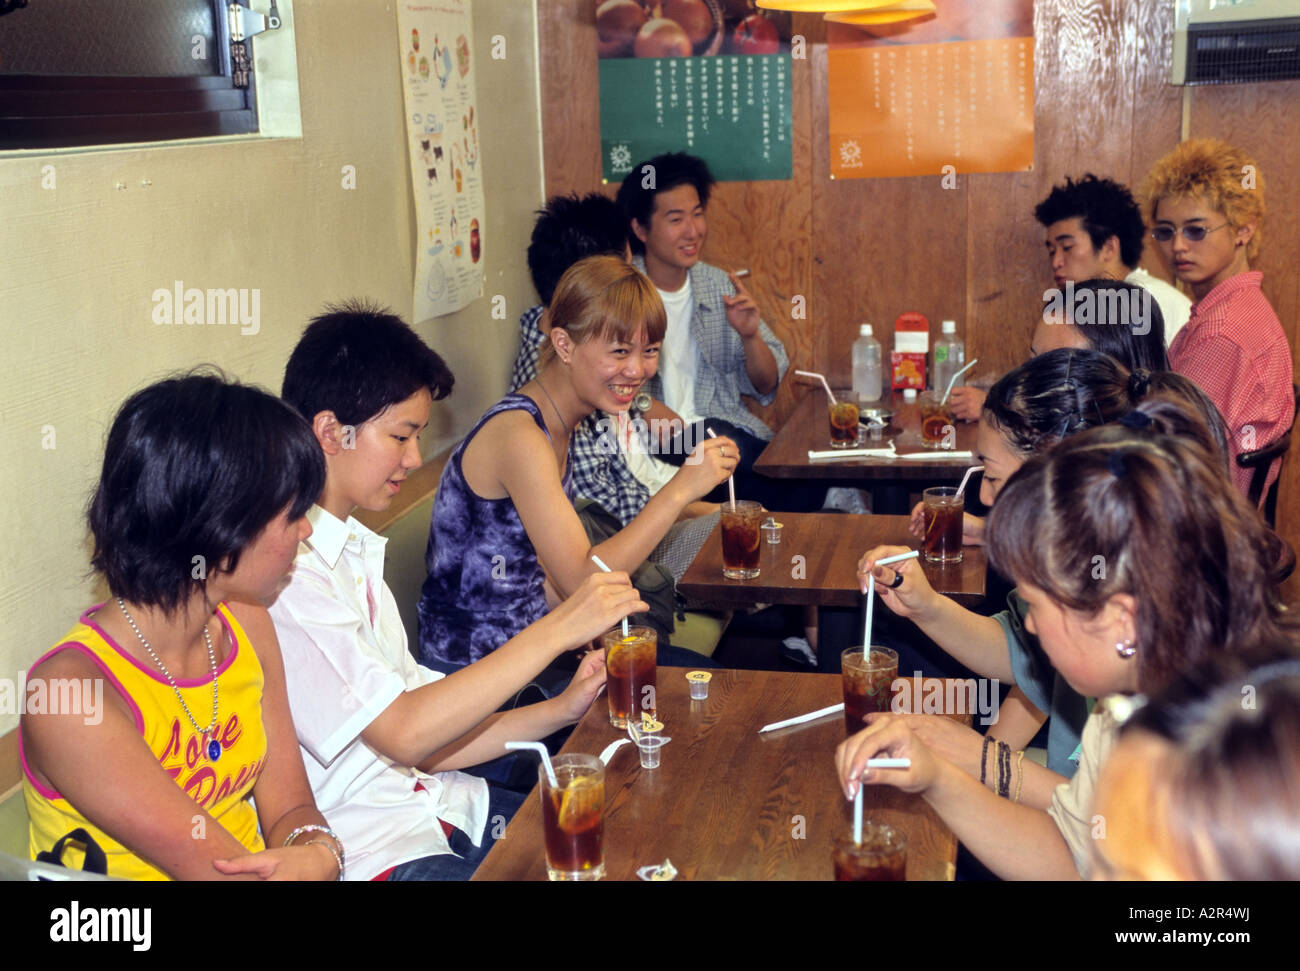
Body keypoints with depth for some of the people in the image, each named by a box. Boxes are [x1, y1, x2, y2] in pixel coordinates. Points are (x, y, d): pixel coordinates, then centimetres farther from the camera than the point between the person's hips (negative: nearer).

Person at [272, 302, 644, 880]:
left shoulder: (349, 548, 13)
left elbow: (423, 744, 11)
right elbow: (404, 734, -23)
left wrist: (562, 711, 0)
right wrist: (558, 629, -20)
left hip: (428, 804, 9)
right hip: (366, 850, -9)